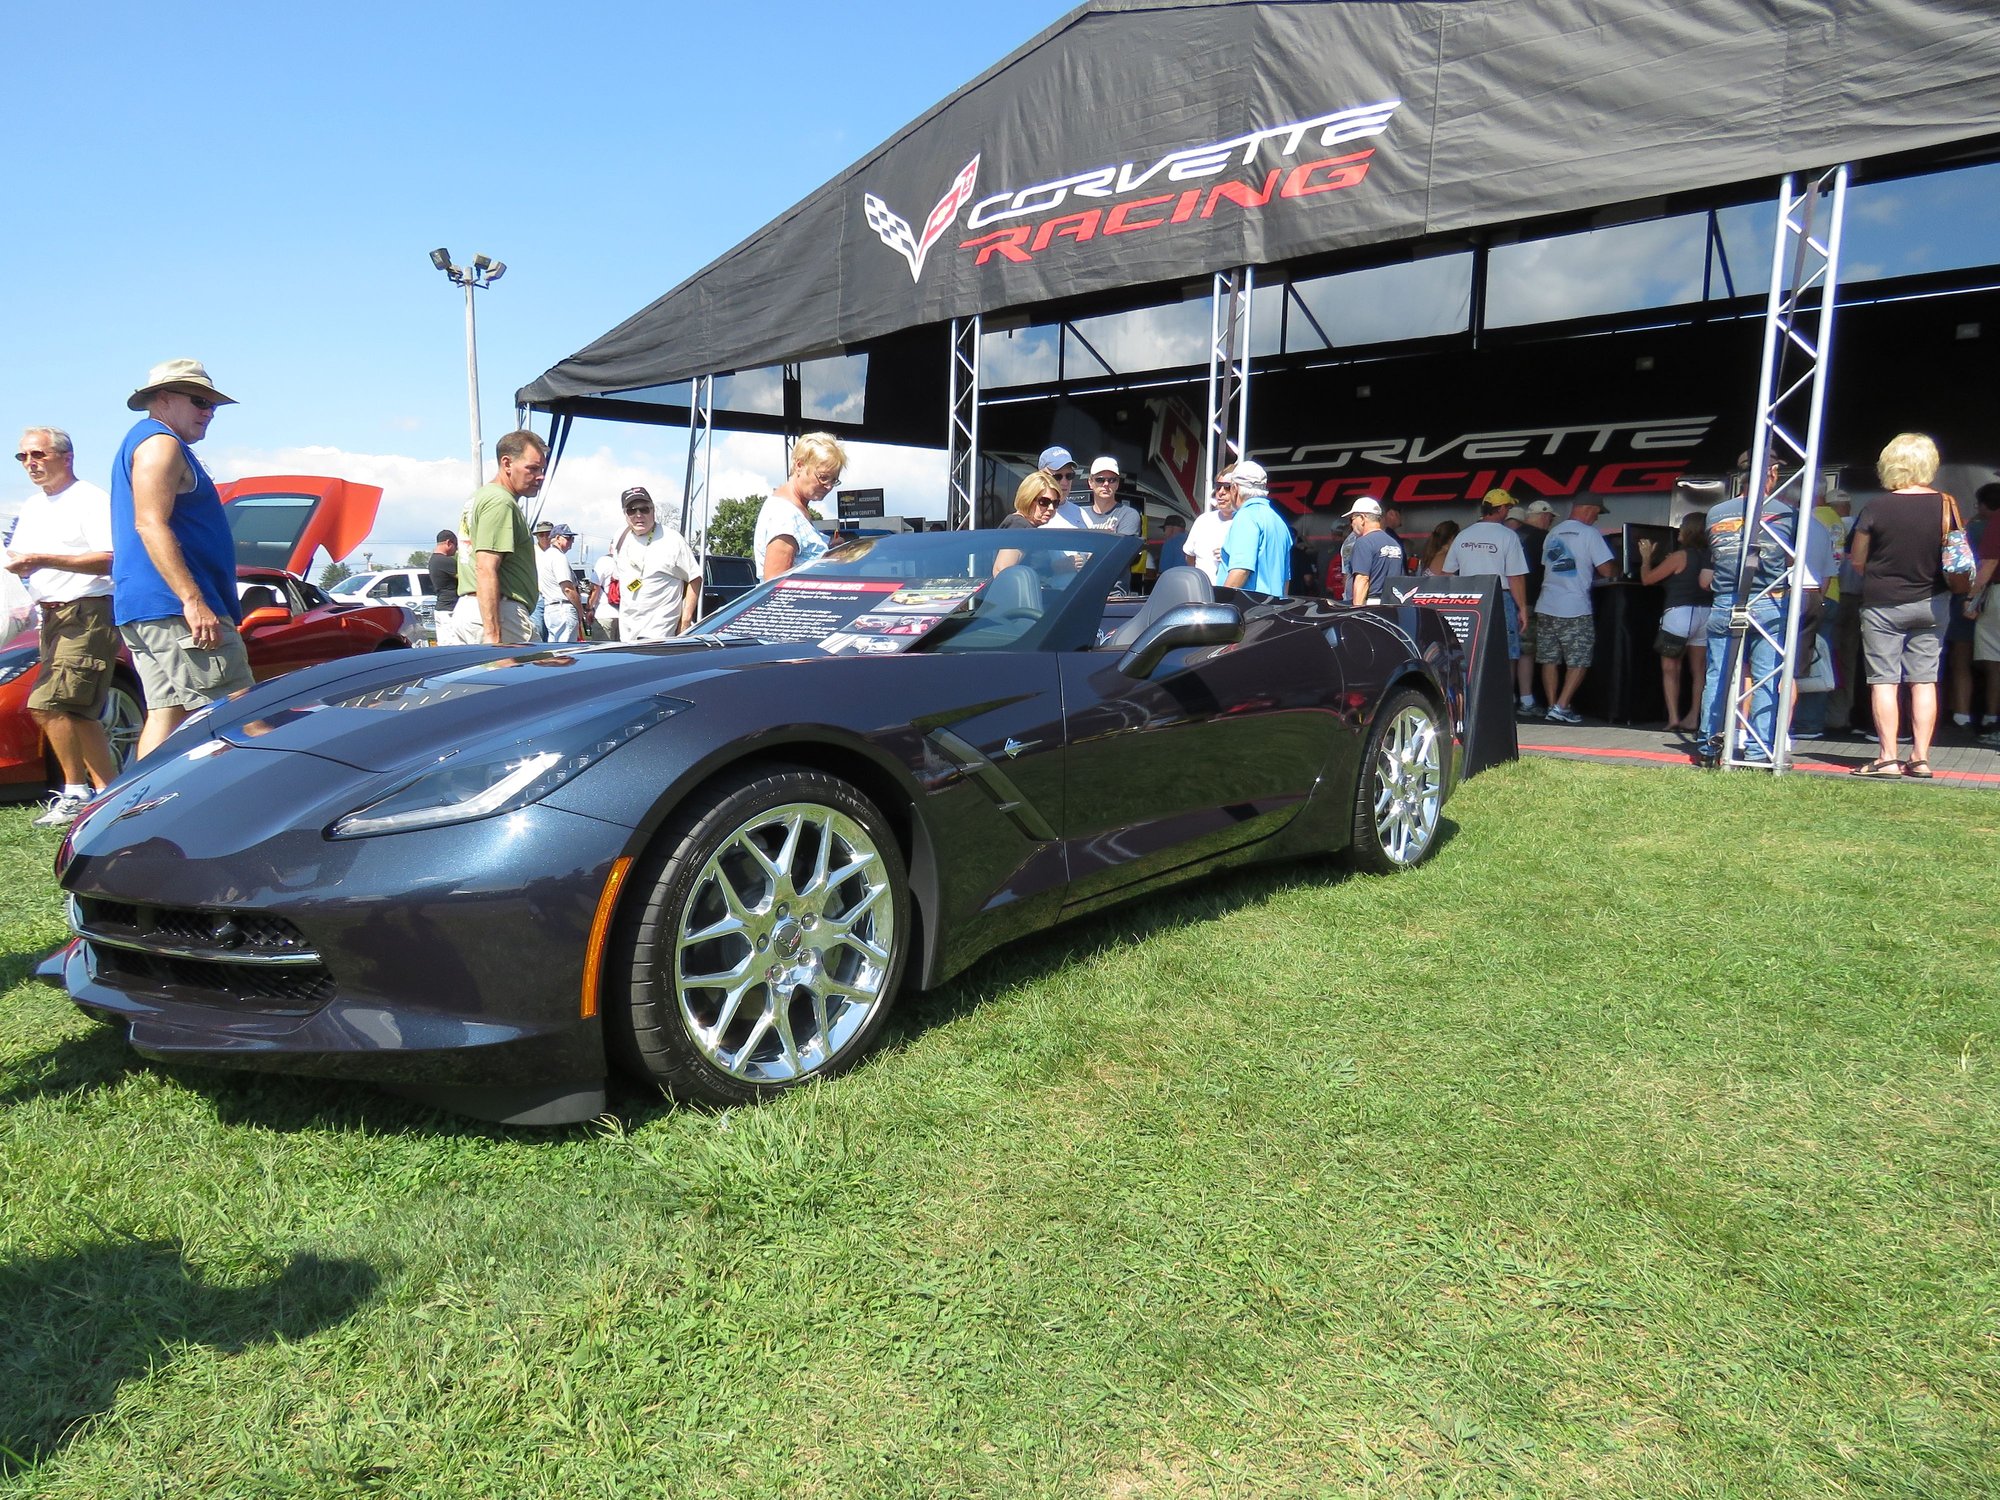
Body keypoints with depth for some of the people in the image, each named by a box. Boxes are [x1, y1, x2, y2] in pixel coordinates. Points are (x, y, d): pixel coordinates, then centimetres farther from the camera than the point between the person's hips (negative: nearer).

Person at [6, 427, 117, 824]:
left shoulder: (91, 500, -6)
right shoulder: (33, 507, 21)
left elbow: (109, 559, -18)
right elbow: (18, 556, 23)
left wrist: (43, 560, -22)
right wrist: (16, 563, -1)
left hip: (87, 615, -9)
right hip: (53, 615, 9)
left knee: (49, 706, -16)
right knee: (78, 713, 8)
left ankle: (76, 792, -8)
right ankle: (108, 790, 12)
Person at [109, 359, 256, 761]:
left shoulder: (141, 442, 27)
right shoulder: (160, 442, -7)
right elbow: (150, 524, -18)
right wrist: (194, 600, -24)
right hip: (171, 607, -11)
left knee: (166, 713, 7)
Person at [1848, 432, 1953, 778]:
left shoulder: (1877, 508, -12)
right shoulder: (1945, 505, -3)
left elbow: (1857, 560, -3)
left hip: (1882, 604, -3)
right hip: (1931, 604, 3)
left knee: (1884, 681, 0)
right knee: (1924, 681, 7)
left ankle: (1888, 757, -2)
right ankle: (1920, 758, 8)